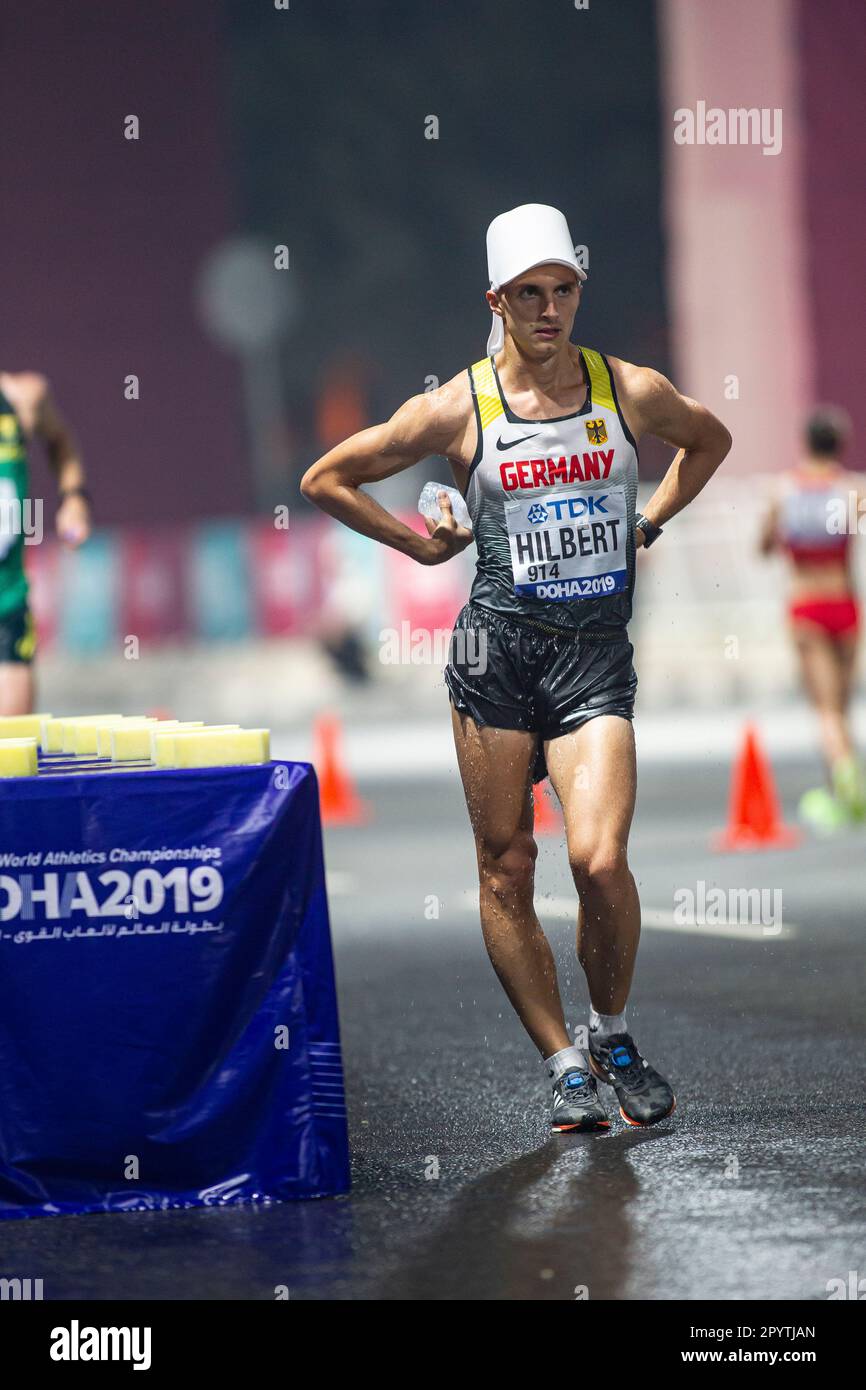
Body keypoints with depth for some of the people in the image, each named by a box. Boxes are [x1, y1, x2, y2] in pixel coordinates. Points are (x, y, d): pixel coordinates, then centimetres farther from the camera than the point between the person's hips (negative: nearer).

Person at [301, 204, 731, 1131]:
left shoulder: (633, 392, 2)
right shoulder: (459, 409, -3)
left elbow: (710, 440, 25)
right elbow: (326, 479, 7)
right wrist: (422, 544, 6)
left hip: (598, 654, 0)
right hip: (498, 649, 0)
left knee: (599, 861, -15)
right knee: (506, 870, 2)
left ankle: (613, 1034, 10)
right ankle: (564, 1064, 15)